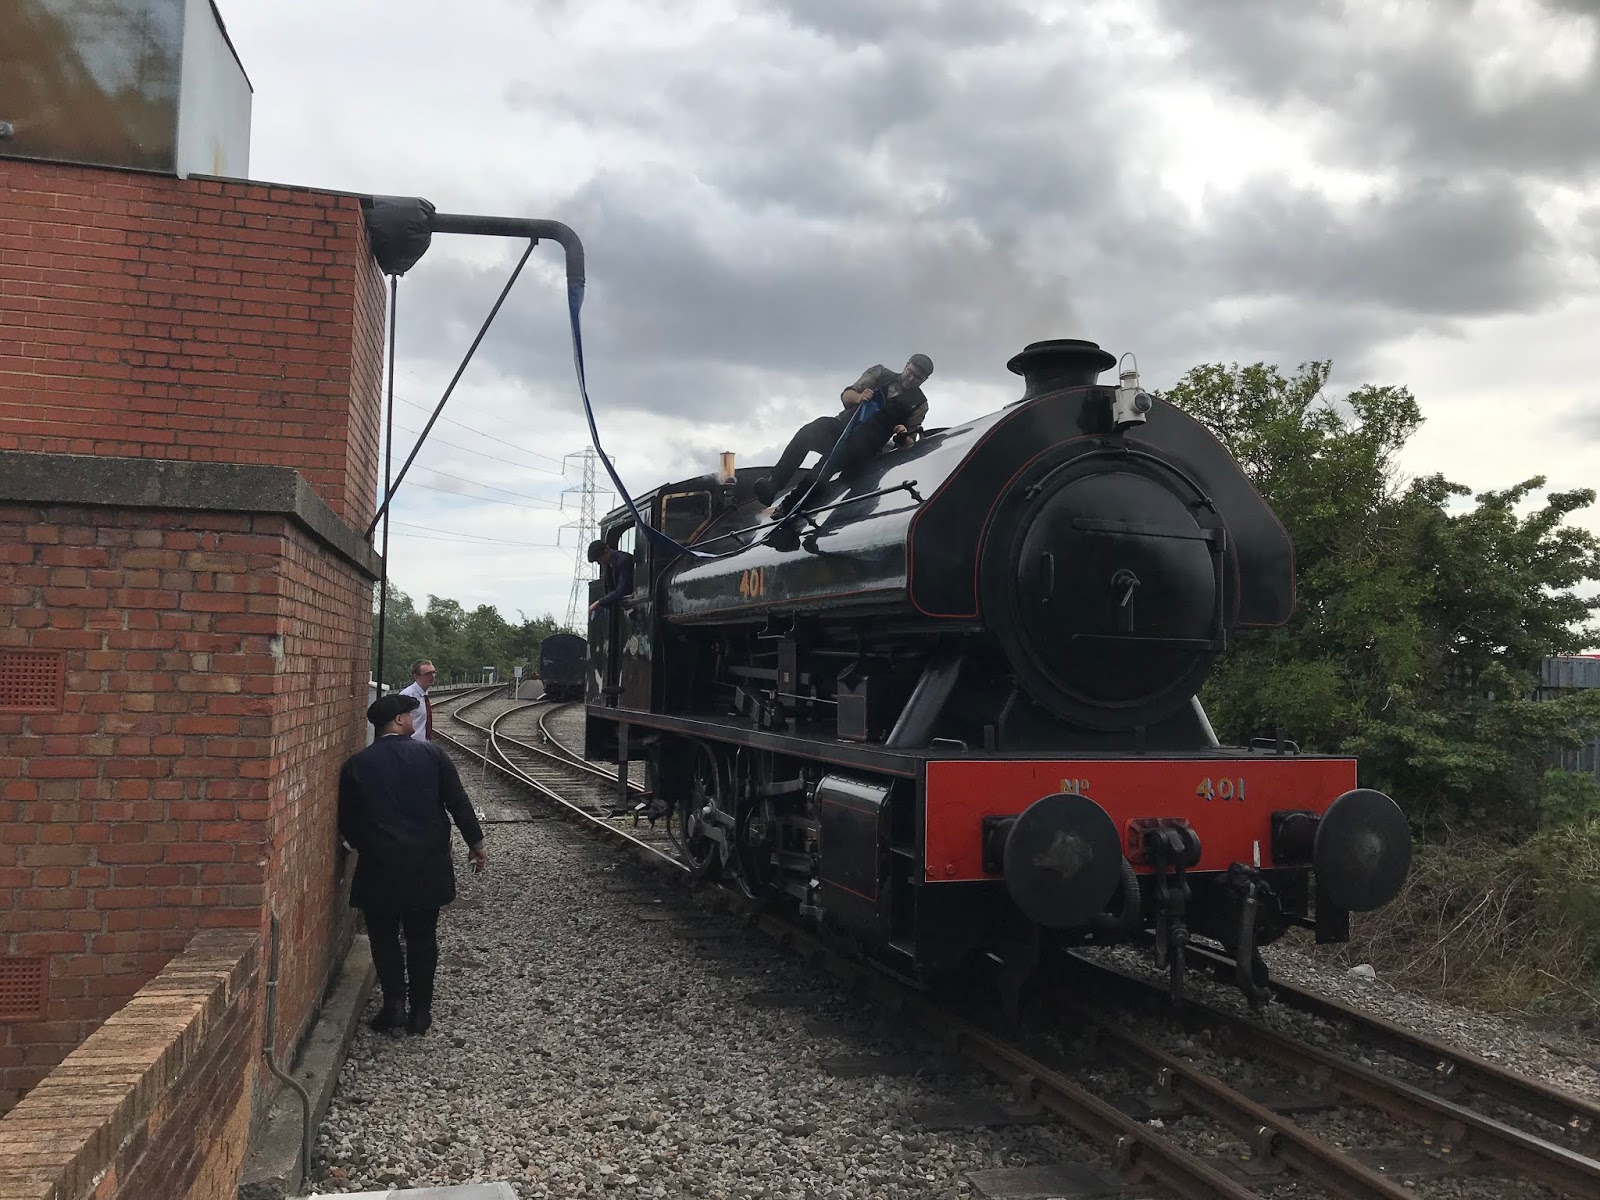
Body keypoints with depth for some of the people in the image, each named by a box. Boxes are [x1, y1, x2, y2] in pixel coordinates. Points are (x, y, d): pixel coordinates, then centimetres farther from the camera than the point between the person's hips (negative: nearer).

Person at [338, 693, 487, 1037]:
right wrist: (475, 844, 10)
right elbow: (459, 804, -2)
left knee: (384, 937, 13)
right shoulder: (432, 756, -4)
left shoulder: (356, 765, -3)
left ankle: (394, 1004, 4)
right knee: (422, 938, 11)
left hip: (379, 867, -1)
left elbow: (346, 821, 3)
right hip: (428, 867, 1)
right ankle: (420, 1011, 15)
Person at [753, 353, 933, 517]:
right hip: (841, 427, 2)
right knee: (807, 433, -29)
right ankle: (772, 486, -38)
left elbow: (909, 443, 9)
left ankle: (789, 507, -35)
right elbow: (846, 396, 10)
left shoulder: (919, 404, 9)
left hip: (863, 446, -2)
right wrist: (858, 397, -12)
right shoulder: (881, 374, 13)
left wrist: (903, 436, -14)